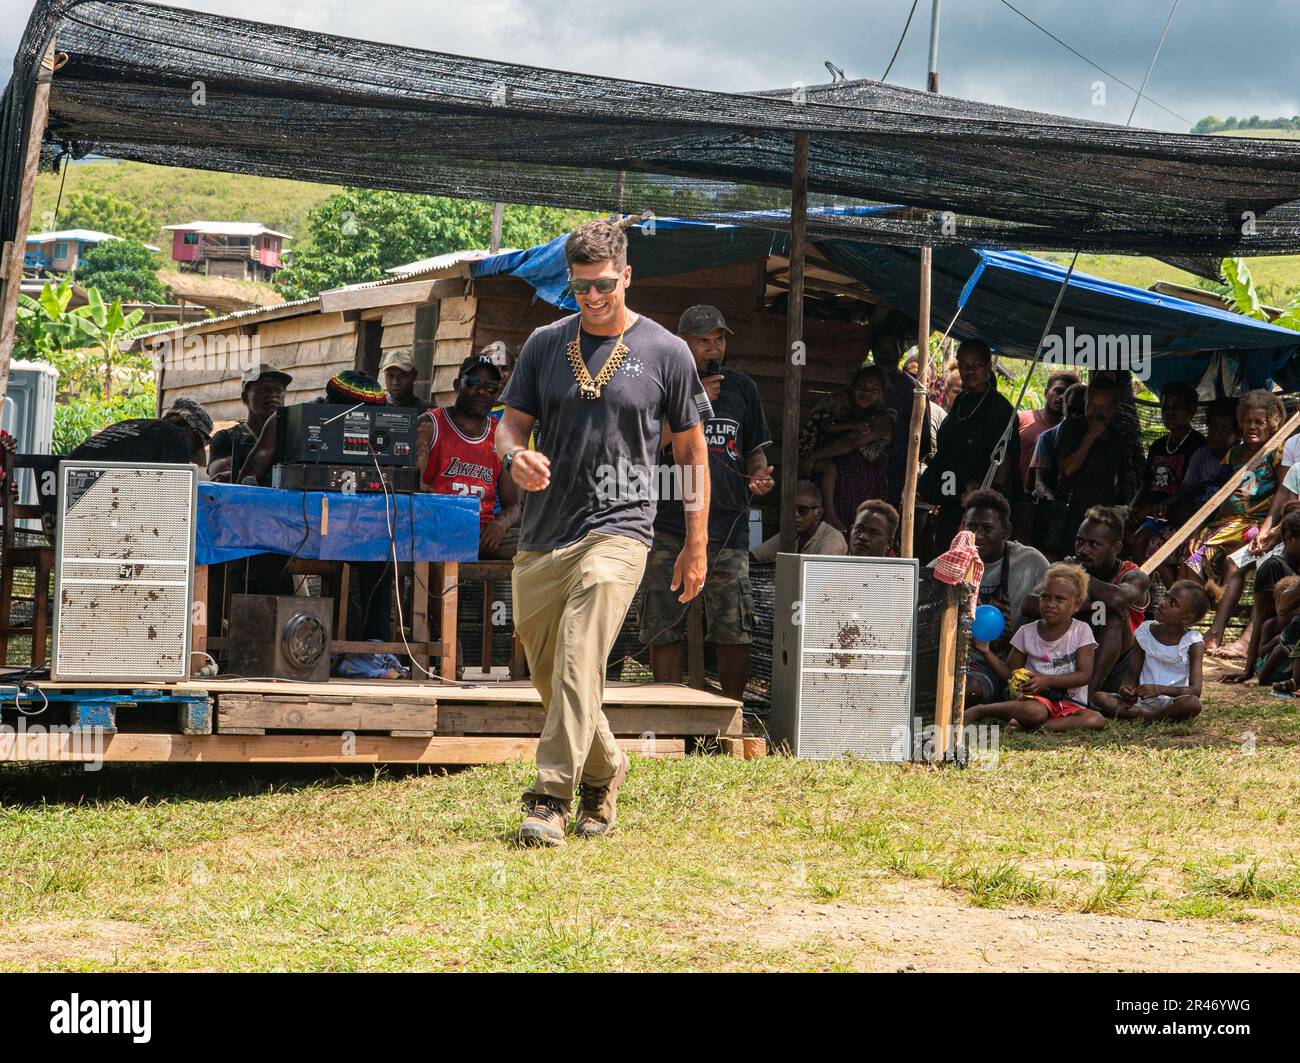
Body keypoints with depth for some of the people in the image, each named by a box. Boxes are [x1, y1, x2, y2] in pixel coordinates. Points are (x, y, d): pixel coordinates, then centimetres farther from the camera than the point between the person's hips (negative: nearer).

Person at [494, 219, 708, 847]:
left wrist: (697, 545, 5)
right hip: (541, 536, 5)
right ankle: (604, 772, 33)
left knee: (578, 665, -19)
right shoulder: (545, 345, 10)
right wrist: (514, 457, -12)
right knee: (548, 676, 11)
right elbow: (510, 423, 13)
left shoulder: (665, 353, 2)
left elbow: (691, 452, 8)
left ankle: (550, 800, -19)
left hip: (617, 530, -4)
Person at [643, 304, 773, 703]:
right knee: (665, 625, 0)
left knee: (734, 626, -5)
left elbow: (755, 449, 22)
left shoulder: (742, 388, 15)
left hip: (727, 524, 2)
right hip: (670, 524, -2)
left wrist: (758, 475, -1)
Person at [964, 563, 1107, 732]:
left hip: (1070, 703, 1)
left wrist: (1047, 680, -17)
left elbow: (1084, 675, -5)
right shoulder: (1027, 632, 8)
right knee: (1034, 712, -40)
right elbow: (1010, 673, 12)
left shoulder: (1081, 631, 3)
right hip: (1036, 698, -1)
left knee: (1096, 720, -33)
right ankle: (979, 711, -20)